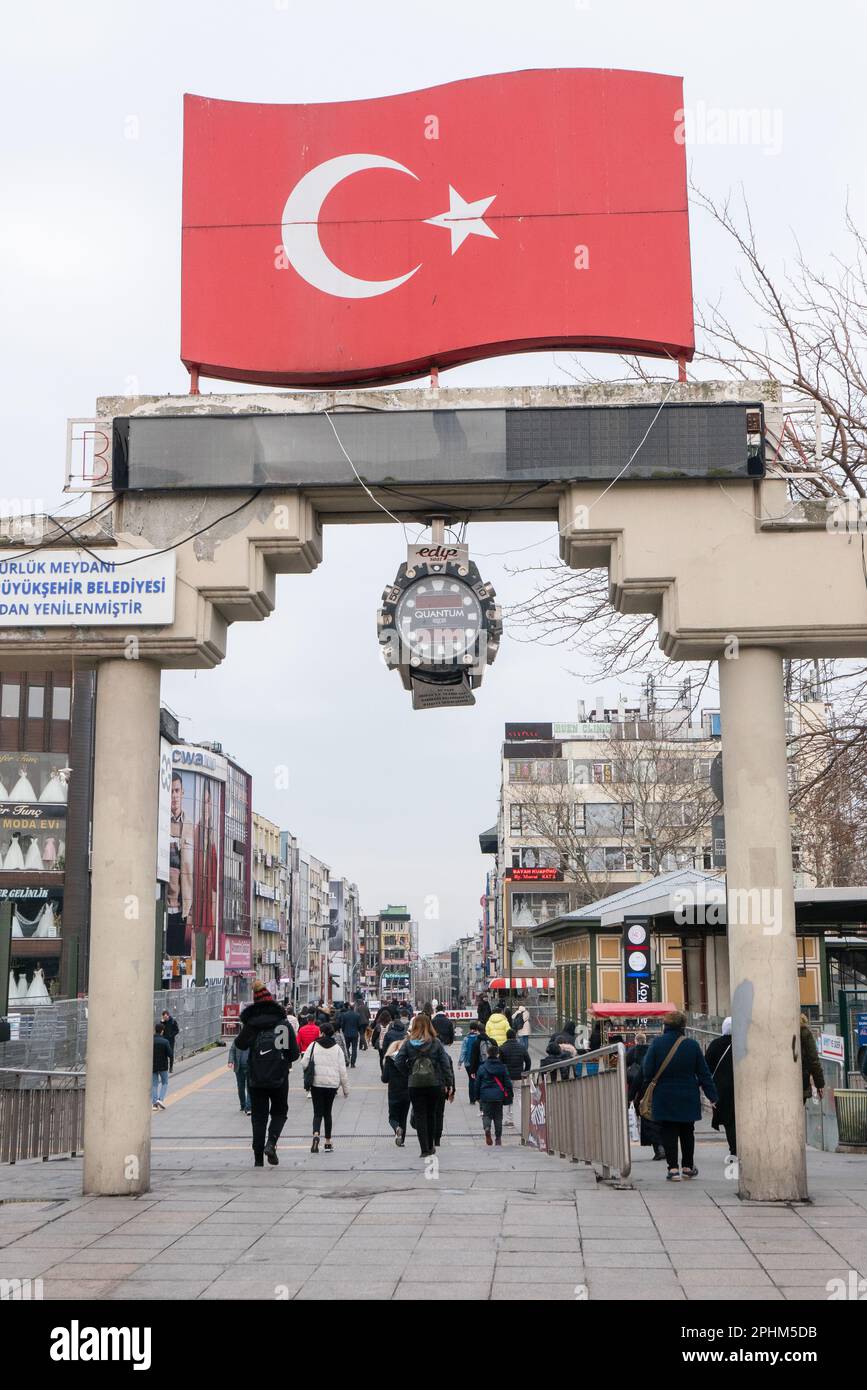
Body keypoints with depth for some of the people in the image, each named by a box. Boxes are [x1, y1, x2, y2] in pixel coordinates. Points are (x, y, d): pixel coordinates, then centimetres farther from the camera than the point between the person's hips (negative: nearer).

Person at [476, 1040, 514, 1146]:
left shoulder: (482, 1068, -1)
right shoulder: (502, 1067, -1)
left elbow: (477, 1083, 2)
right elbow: (507, 1082, 0)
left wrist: (477, 1096, 12)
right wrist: (510, 1095, 9)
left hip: (485, 1095, -1)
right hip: (498, 1096, 1)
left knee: (486, 1114, 7)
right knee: (498, 1116, 10)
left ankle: (486, 1128, -24)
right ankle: (498, 1138, 9)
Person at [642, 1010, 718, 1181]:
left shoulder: (657, 1043, -10)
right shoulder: (692, 1045, -5)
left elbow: (647, 1071, -10)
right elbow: (703, 1073, 0)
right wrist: (712, 1095, 7)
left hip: (664, 1097, -2)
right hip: (688, 1097, 2)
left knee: (668, 1131, 4)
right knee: (687, 1131, 17)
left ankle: (673, 1168, -5)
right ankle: (688, 1166, 24)